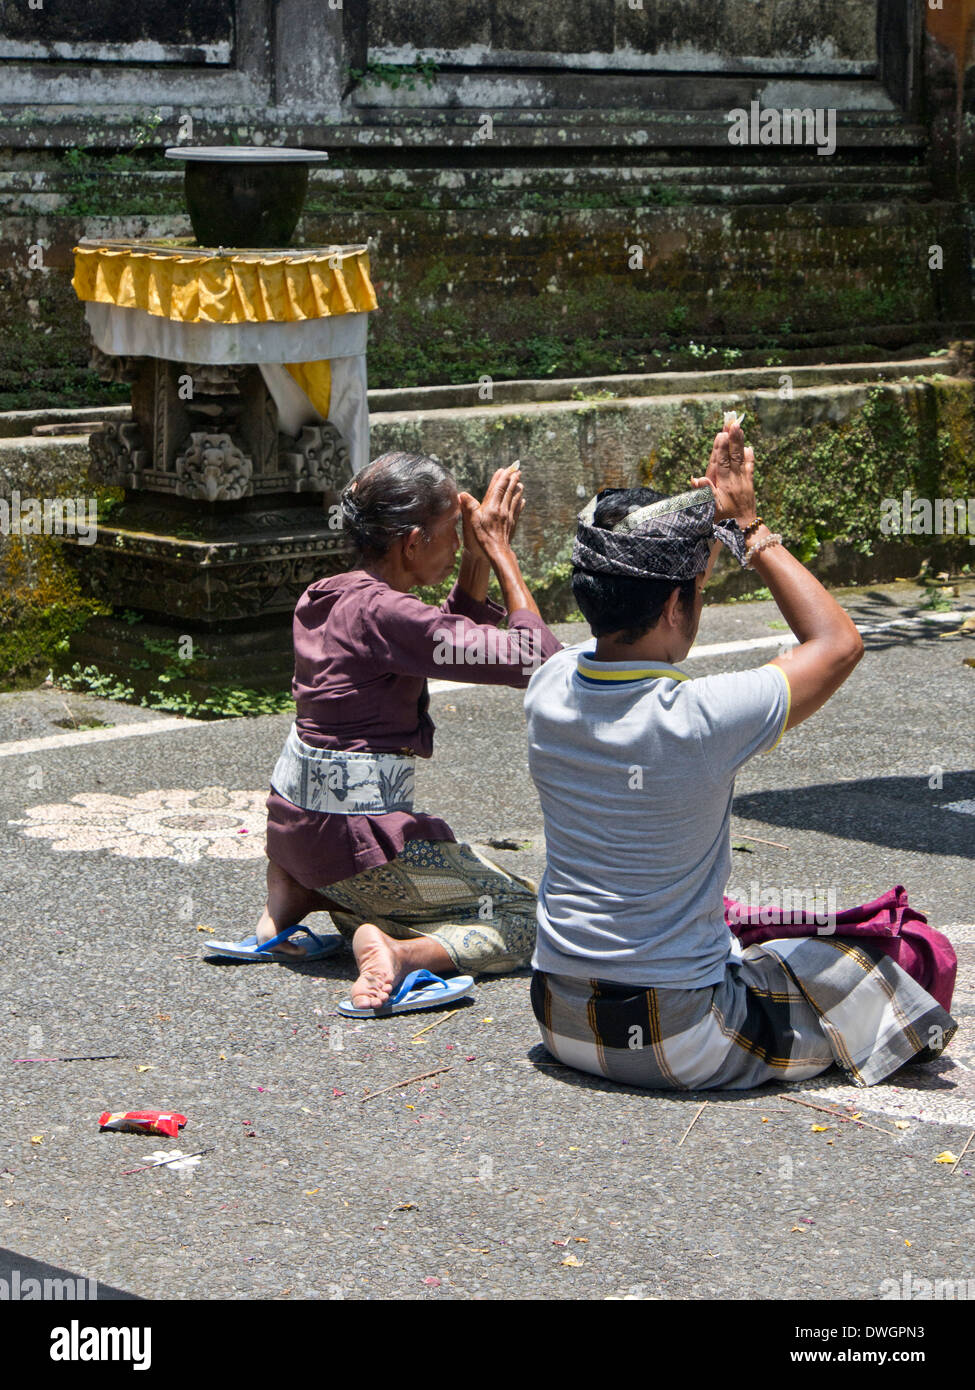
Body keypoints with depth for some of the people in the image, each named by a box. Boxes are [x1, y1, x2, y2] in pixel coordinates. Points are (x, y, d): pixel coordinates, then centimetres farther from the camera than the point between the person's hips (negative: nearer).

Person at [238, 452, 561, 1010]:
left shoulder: (327, 597, 5)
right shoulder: (383, 613, -21)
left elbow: (448, 640, 20)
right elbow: (536, 657, -22)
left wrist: (478, 559, 7)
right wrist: (500, 552, -11)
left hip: (290, 821, 8)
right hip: (358, 834, -8)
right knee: (524, 916, 4)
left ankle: (292, 892, 14)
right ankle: (404, 953, -20)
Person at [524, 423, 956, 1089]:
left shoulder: (550, 688, -8)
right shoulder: (700, 720, -25)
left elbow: (630, 610, 17)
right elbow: (837, 642, -7)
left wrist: (708, 522, 14)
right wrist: (749, 527, -2)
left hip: (563, 1026, 6)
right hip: (678, 1046, -6)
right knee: (897, 961, 14)